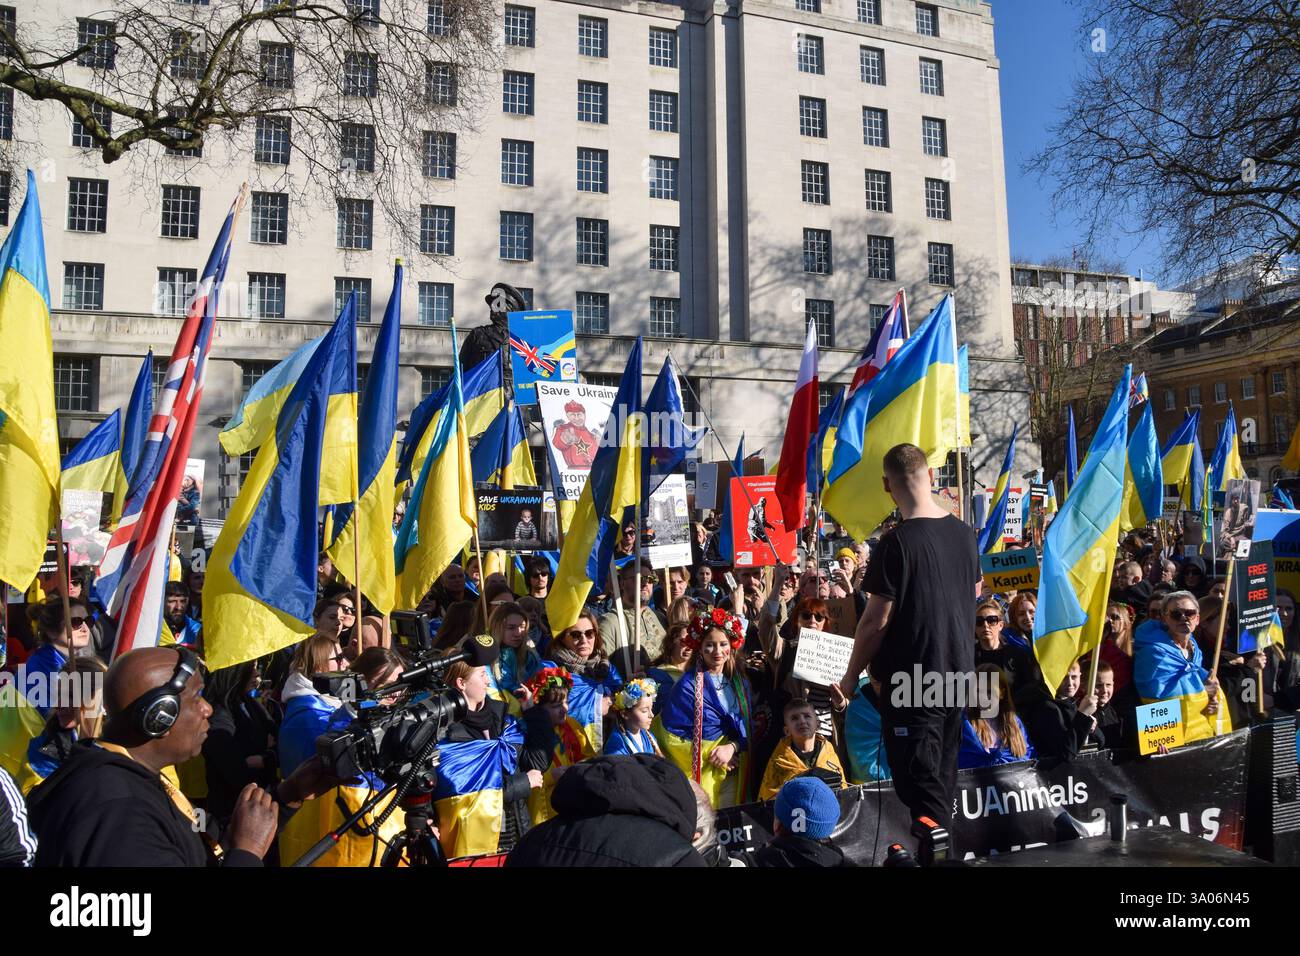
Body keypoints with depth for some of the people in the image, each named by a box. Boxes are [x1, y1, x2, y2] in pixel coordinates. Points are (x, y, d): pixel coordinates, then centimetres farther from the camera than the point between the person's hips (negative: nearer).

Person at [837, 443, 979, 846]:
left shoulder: (897, 542, -20)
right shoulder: (963, 532, 1)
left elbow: (876, 620, -19)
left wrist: (851, 675, -7)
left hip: (912, 679, -7)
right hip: (958, 672, 7)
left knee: (922, 787, 2)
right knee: (943, 779, 20)